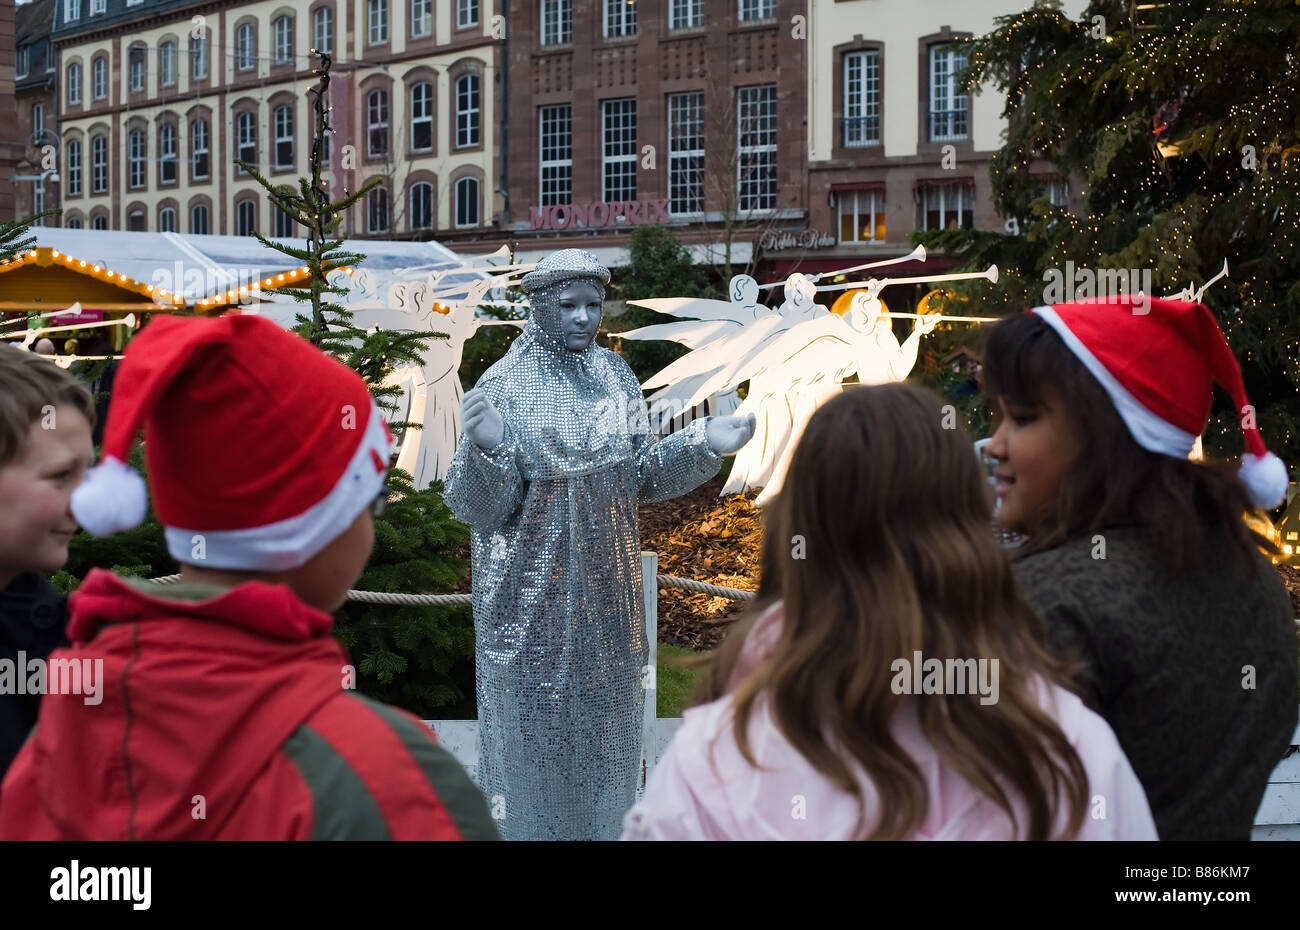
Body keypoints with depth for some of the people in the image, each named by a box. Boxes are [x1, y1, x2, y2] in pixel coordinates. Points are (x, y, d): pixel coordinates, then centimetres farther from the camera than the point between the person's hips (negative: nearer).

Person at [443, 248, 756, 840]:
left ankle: (603, 825, 32)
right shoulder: (503, 386, -14)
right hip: (533, 599, -5)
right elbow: (481, 508, -17)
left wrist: (704, 445, -7)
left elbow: (641, 477, 7)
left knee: (603, 720, 16)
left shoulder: (615, 376, 2)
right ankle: (530, 827, 21)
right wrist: (485, 448, -37)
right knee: (535, 727, 5)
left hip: (605, 588, 5)